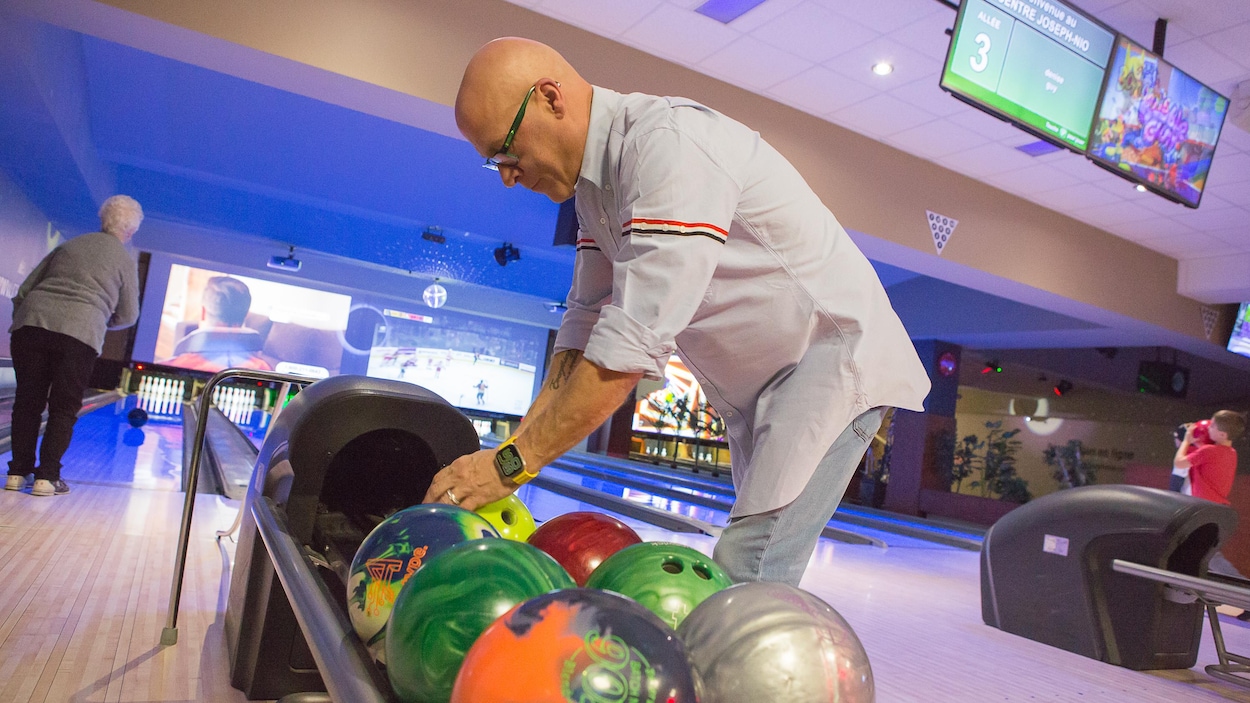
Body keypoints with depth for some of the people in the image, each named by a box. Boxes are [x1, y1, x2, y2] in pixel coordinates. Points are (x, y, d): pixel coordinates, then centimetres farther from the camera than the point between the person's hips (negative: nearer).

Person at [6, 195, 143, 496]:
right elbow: (127, 316, 12)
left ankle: (17, 472, 16)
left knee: (27, 402, 13)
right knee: (64, 409, 7)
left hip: (31, 324, 4)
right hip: (79, 334, -3)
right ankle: (47, 477, 6)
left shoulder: (69, 246, 21)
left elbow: (24, 290, 18)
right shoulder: (125, 261, 9)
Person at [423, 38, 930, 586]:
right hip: (756, 385, 9)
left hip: (831, 351, -9)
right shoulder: (592, 188, 4)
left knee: (747, 571, -16)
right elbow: (586, 321, 5)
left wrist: (513, 463, -26)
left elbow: (635, 339, -32)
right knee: (758, 555, 14)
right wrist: (519, 444, -5)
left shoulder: (670, 144, -26)